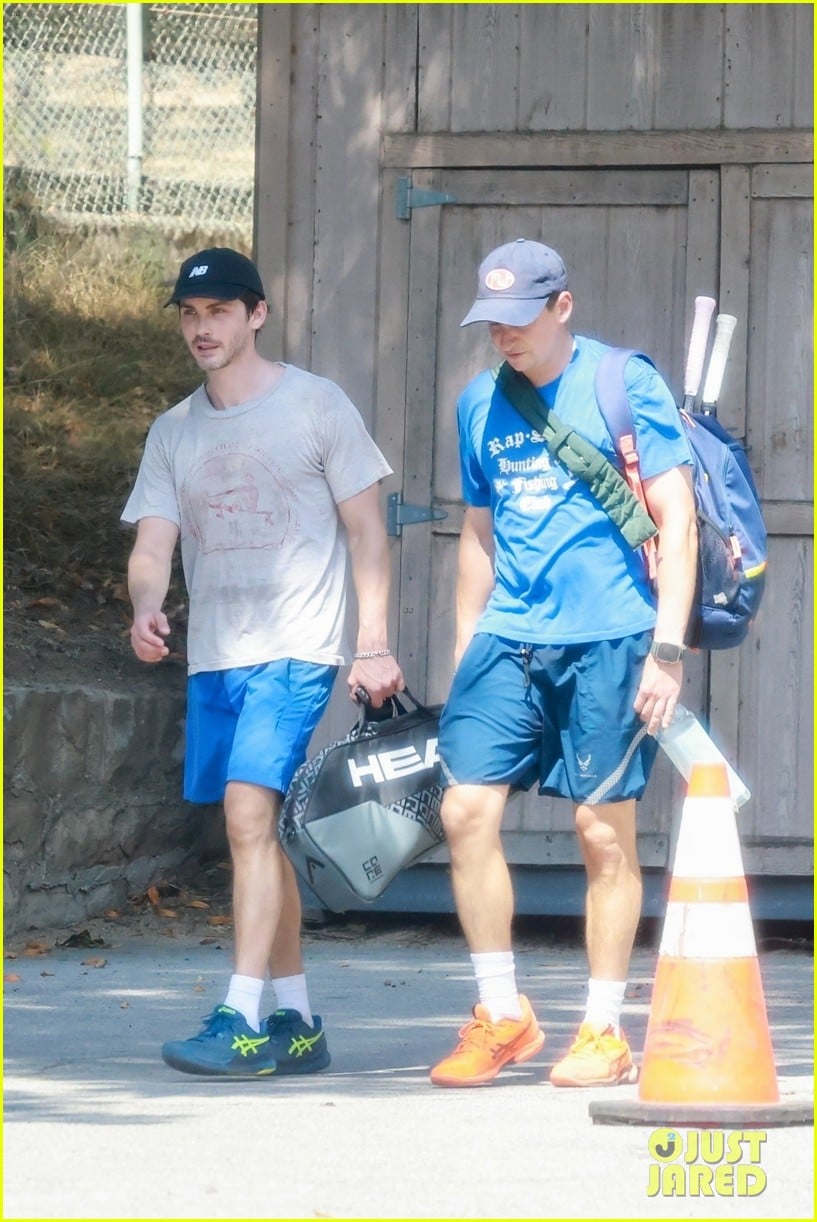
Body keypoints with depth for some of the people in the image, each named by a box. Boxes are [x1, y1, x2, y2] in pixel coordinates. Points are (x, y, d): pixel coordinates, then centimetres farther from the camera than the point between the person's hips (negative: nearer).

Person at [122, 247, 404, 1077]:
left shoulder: (314, 406, 0)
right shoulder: (173, 432, 13)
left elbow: (365, 528, 1)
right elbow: (152, 541, 5)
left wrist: (373, 647, -6)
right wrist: (144, 609, -18)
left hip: (294, 650, -6)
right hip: (212, 657, 6)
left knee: (250, 816, -18)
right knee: (257, 833, 9)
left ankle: (242, 1020, -21)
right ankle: (296, 1023, 16)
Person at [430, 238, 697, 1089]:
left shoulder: (624, 386, -3)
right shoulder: (480, 406, 13)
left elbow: (676, 518, -5)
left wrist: (666, 649, -11)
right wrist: (464, 656, 18)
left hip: (606, 643, -5)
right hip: (507, 641, 5)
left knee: (605, 831, -2)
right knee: (465, 809, -7)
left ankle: (605, 1031, 9)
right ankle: (502, 1016, 5)